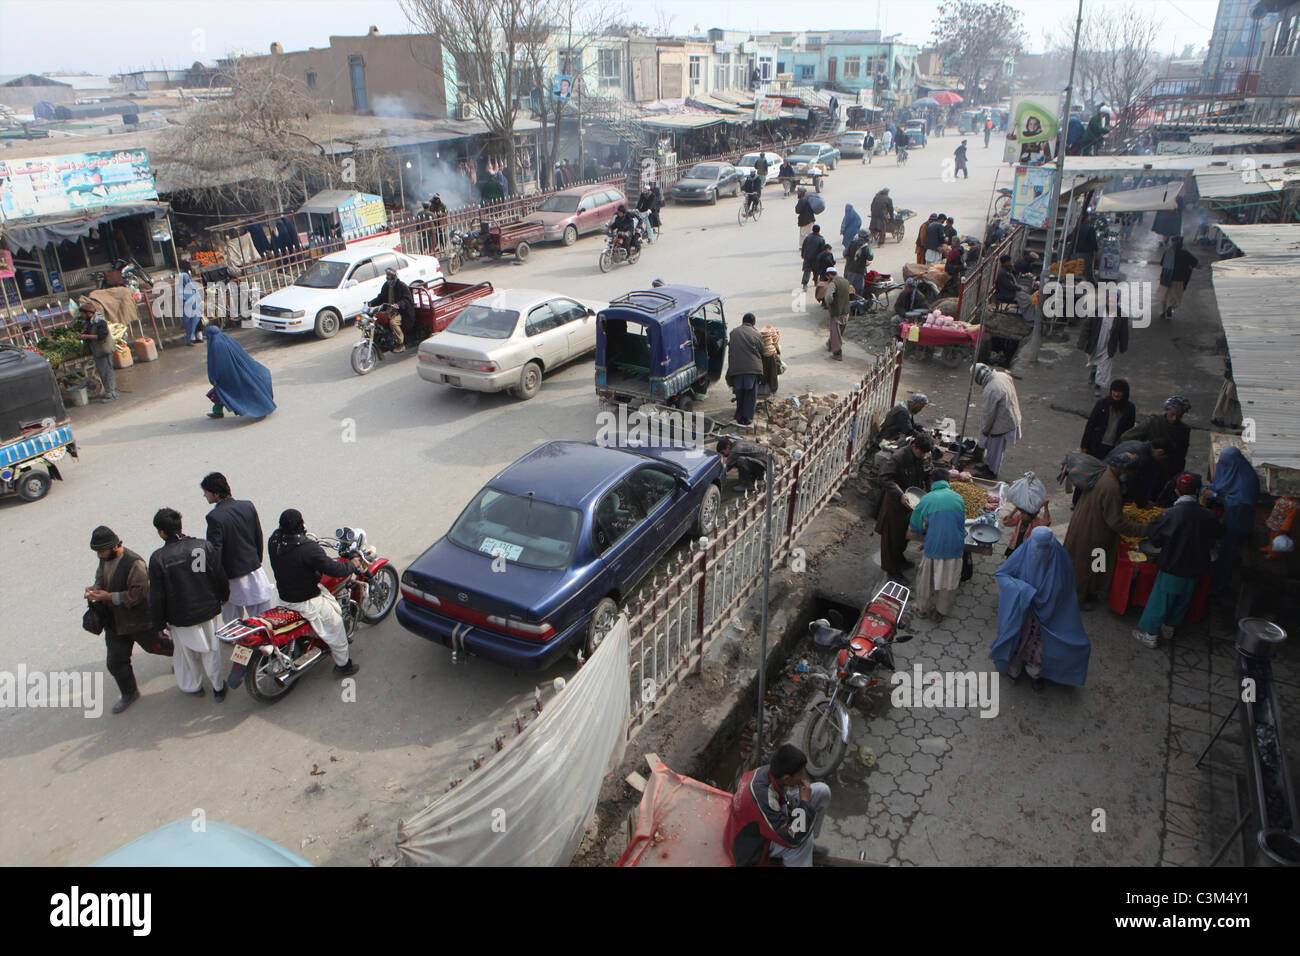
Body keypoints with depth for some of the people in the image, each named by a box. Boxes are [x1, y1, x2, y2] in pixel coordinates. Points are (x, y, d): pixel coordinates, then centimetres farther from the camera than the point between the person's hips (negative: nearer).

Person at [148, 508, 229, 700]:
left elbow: (156, 597, -12)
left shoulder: (158, 558, -18)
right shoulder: (204, 546, -11)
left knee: (187, 652, 20)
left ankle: (193, 686, 40)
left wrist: (159, 624, 1)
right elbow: (221, 576, -1)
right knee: (211, 649, 18)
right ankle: (218, 687, 30)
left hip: (181, 617, -2)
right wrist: (223, 596, 18)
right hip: (209, 611, 2)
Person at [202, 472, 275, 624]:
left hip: (232, 577, -5)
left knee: (232, 622, 12)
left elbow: (215, 552, -19)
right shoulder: (248, 506, -3)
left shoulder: (215, 517, -20)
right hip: (255, 570, 5)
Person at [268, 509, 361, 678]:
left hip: (284, 596, 8)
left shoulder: (274, 541, -10)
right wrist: (352, 564, -8)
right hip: (307, 601, -8)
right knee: (335, 627, 12)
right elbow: (333, 569, -26)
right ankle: (343, 665, 27)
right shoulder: (308, 548, -33)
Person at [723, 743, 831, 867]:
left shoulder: (769, 770, -16)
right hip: (752, 845, -9)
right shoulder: (762, 797, -40)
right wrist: (805, 801, -28)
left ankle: (808, 847, 17)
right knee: (805, 839, -34)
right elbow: (792, 838, -36)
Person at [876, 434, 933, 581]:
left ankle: (899, 558, 45)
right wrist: (900, 496, -35)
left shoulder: (925, 457, -5)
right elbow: (884, 478, -30)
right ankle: (891, 568, 18)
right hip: (895, 503, -7)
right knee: (892, 534, 5)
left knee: (906, 532, 23)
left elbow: (928, 476, 11)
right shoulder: (898, 457, -27)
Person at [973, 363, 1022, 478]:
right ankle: (988, 464, 46)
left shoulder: (991, 390, -33)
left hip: (1001, 424, -9)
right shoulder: (1003, 375, -6)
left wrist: (985, 429, -8)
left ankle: (992, 472, 32)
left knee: (995, 450, 14)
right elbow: (1016, 398, 10)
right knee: (993, 446, 27)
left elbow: (988, 413, -23)